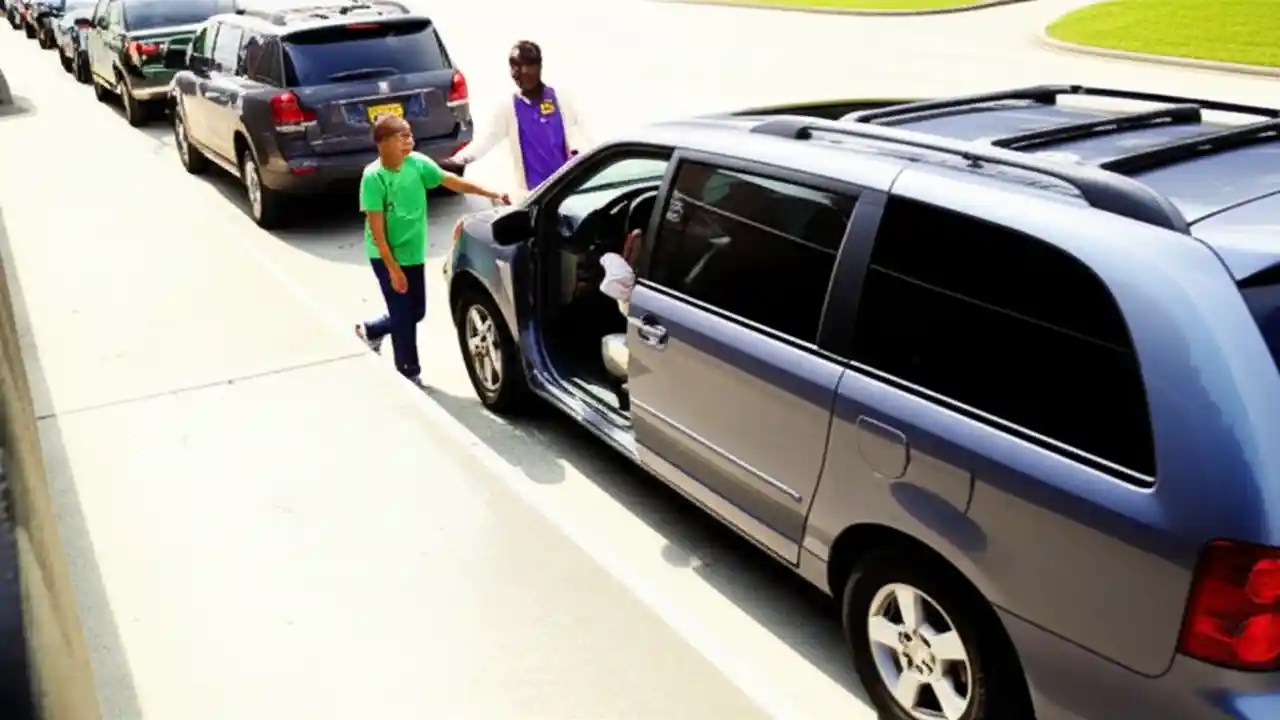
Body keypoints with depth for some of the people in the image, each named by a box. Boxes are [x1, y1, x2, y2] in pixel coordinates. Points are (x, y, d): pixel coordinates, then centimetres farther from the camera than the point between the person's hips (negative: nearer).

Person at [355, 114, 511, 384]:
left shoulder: (417, 162, -6)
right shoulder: (373, 177, -20)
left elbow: (451, 181, 2)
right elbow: (376, 227, -19)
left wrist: (492, 194, -3)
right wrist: (393, 268, -20)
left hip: (413, 253, 6)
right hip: (386, 256, -6)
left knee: (416, 311, 16)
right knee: (403, 316, 1)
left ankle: (371, 331, 42)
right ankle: (409, 376, 17)